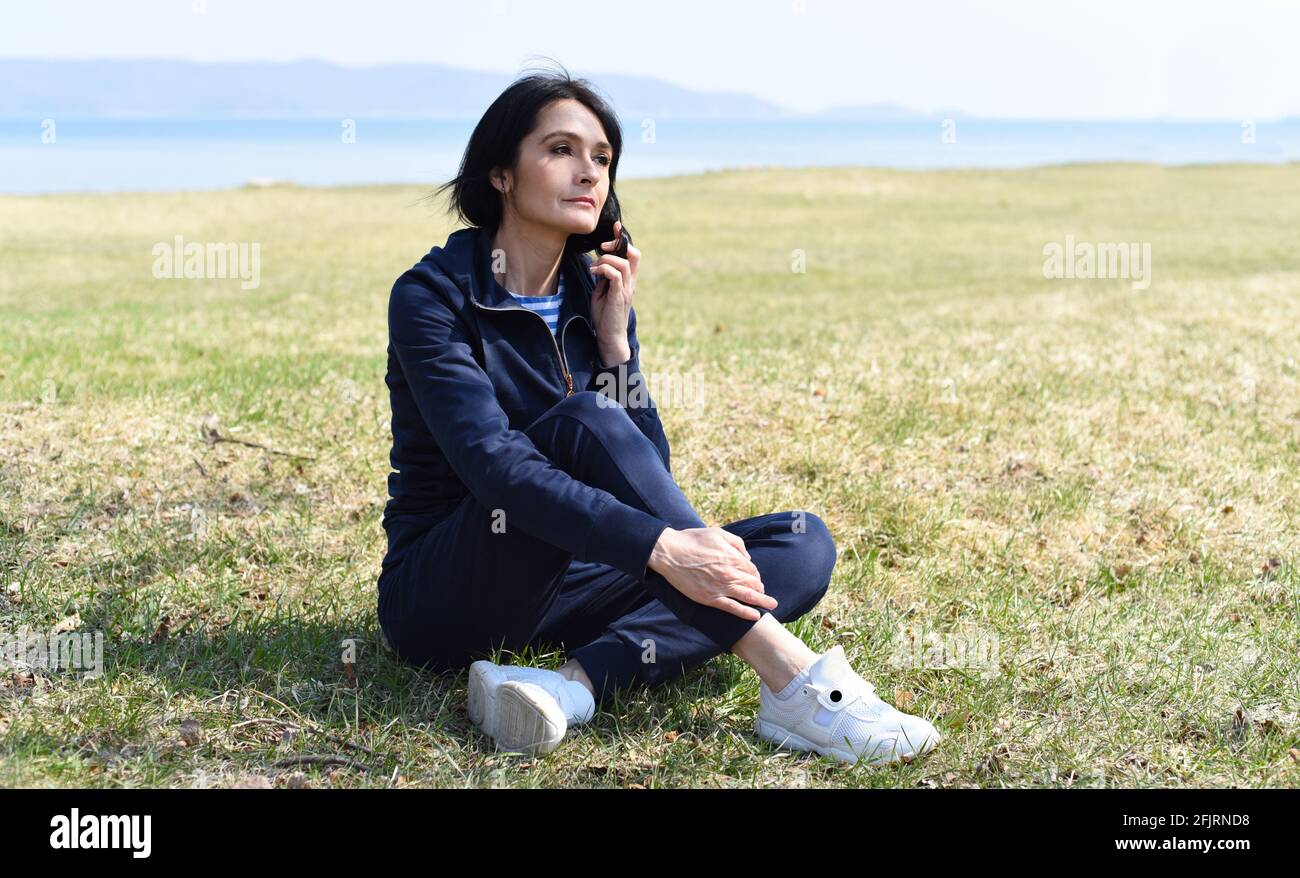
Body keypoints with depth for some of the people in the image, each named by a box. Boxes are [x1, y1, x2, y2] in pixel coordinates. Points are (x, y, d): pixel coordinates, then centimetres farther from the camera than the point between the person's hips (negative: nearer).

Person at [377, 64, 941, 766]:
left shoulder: (595, 297, 7)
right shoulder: (433, 294, -13)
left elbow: (649, 474, 1)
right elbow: (494, 465, -28)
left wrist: (616, 343, -11)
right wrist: (660, 547, -37)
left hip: (557, 587, 7)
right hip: (442, 596, -6)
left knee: (802, 544, -8)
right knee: (582, 421, -31)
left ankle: (577, 684, -31)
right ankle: (789, 681, -38)